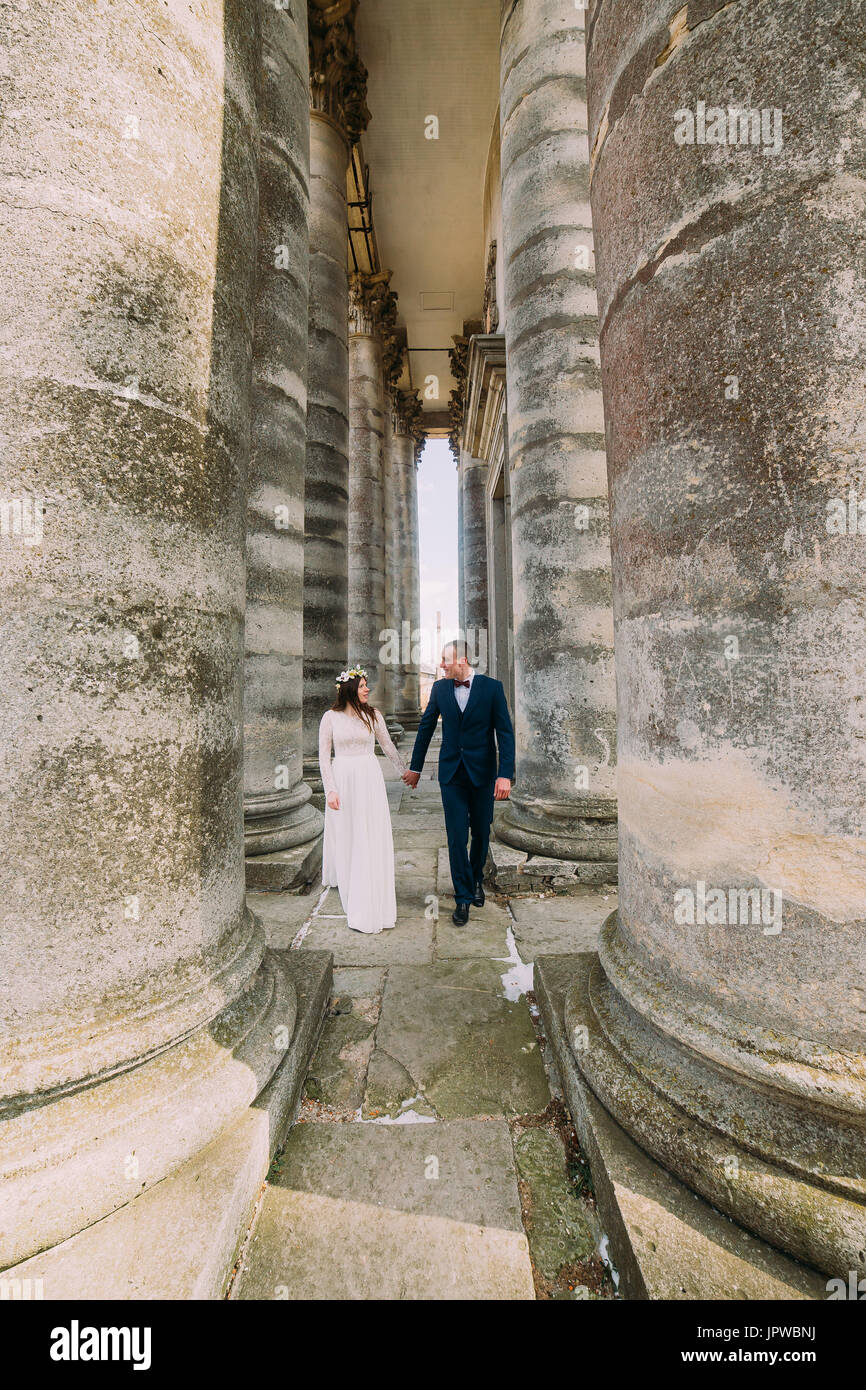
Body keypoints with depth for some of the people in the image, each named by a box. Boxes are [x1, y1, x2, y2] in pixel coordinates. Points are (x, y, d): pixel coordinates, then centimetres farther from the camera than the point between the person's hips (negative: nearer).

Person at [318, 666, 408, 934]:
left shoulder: (372, 714, 3)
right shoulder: (331, 717, -1)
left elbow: (387, 745, 15)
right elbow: (324, 756, 0)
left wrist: (405, 770, 23)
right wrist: (330, 789, -7)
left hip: (369, 779, 1)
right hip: (342, 779, -1)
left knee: (373, 837, 1)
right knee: (344, 835, 8)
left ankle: (371, 904, 13)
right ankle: (344, 880, 33)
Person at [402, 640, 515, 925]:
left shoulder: (492, 687, -7)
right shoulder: (439, 688, 1)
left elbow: (505, 733, -8)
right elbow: (426, 727, 10)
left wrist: (506, 774, -16)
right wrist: (415, 767, 13)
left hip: (482, 772, -1)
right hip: (451, 773, 1)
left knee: (481, 833, 13)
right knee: (456, 836, 1)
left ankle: (476, 879, 40)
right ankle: (463, 897, 15)